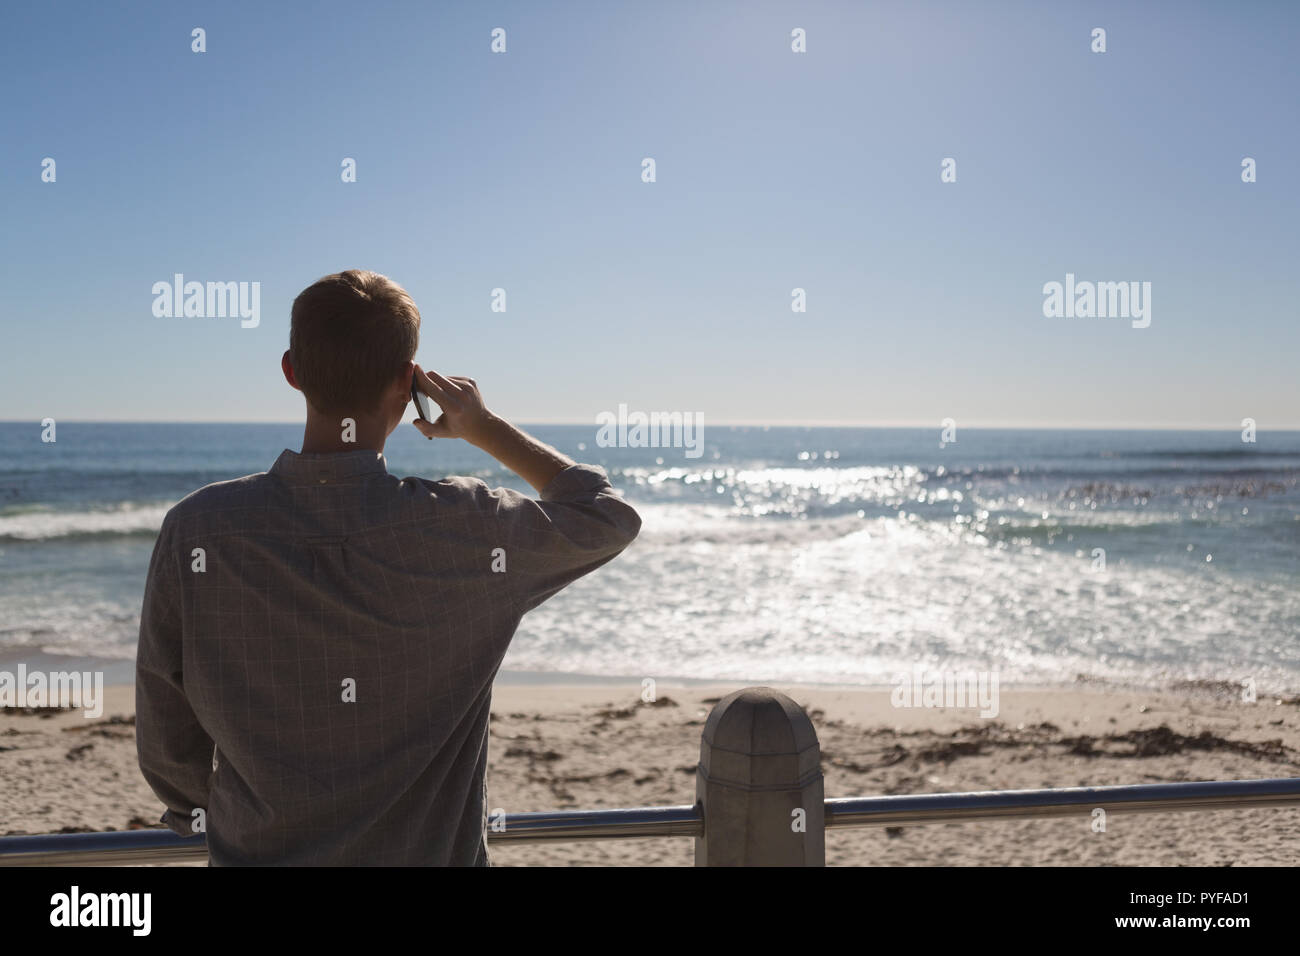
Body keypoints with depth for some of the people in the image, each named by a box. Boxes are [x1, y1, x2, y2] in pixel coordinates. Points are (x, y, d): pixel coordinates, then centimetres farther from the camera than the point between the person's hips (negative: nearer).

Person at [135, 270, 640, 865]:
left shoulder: (195, 532, -16)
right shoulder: (464, 530, -19)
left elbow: (165, 746, -5)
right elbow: (609, 515, 0)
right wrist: (485, 429, 6)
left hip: (255, 854, 1)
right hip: (430, 853, -1)